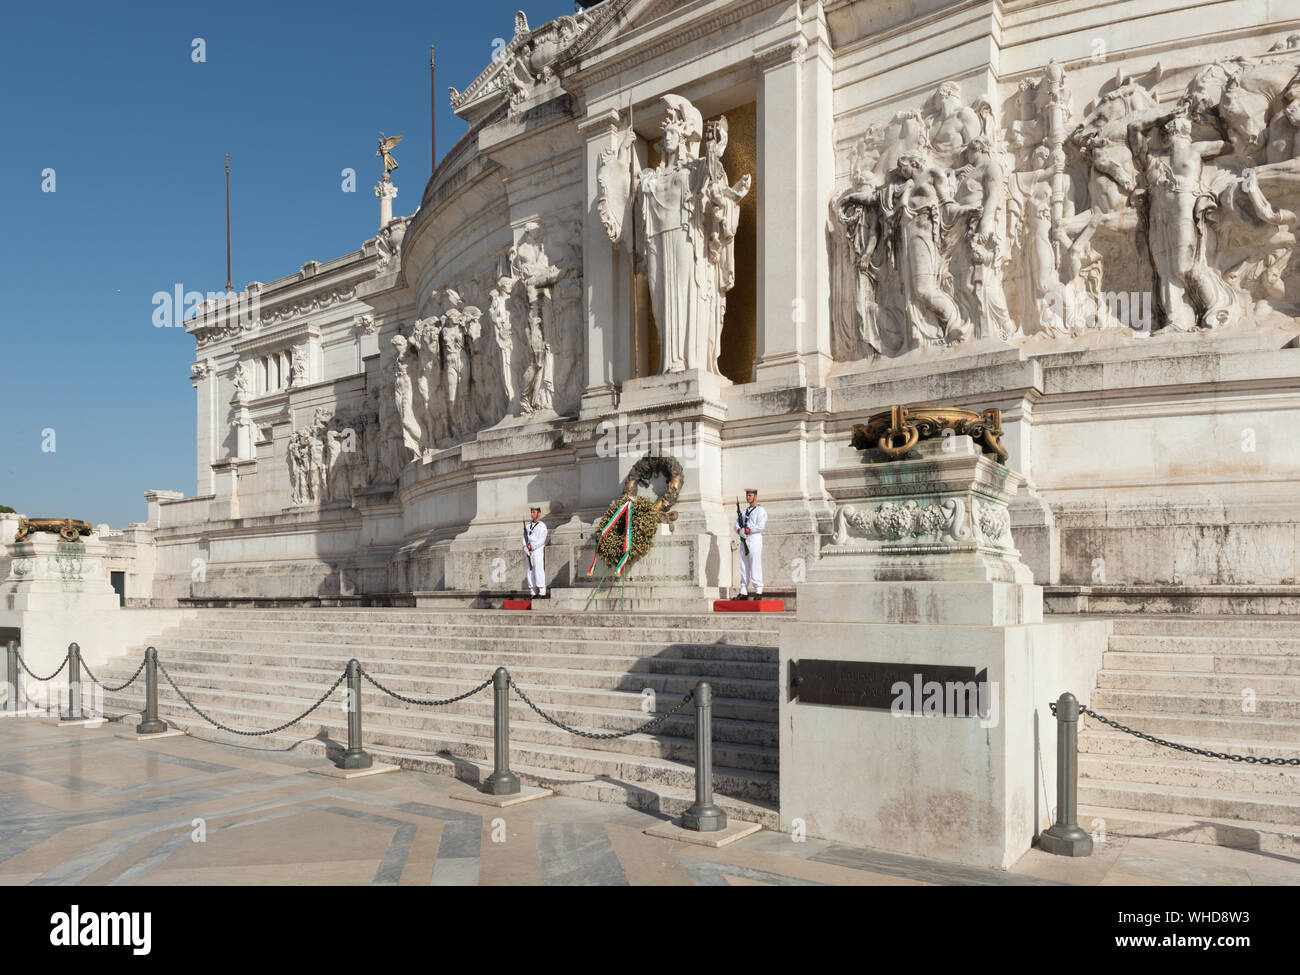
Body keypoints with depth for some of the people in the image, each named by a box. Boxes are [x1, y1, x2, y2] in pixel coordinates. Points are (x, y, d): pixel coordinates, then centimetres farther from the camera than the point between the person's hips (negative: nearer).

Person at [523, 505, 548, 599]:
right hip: (528, 552, 6)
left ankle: (542, 593, -12)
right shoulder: (528, 525, 15)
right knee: (530, 572, 4)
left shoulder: (542, 526, -2)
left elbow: (541, 540, -11)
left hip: (538, 550, -6)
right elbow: (524, 538, 9)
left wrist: (532, 547, -17)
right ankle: (534, 593, 7)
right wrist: (525, 547, -8)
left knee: (539, 572, -11)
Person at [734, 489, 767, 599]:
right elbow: (737, 525, 13)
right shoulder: (744, 512, 23)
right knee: (744, 566, 5)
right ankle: (744, 592, 8)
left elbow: (760, 526, -14)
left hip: (754, 540, -7)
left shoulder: (760, 510, -1)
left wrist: (746, 530, -13)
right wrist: (740, 531, -9)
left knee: (755, 565, -10)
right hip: (743, 540, 7)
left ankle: (758, 591, -8)